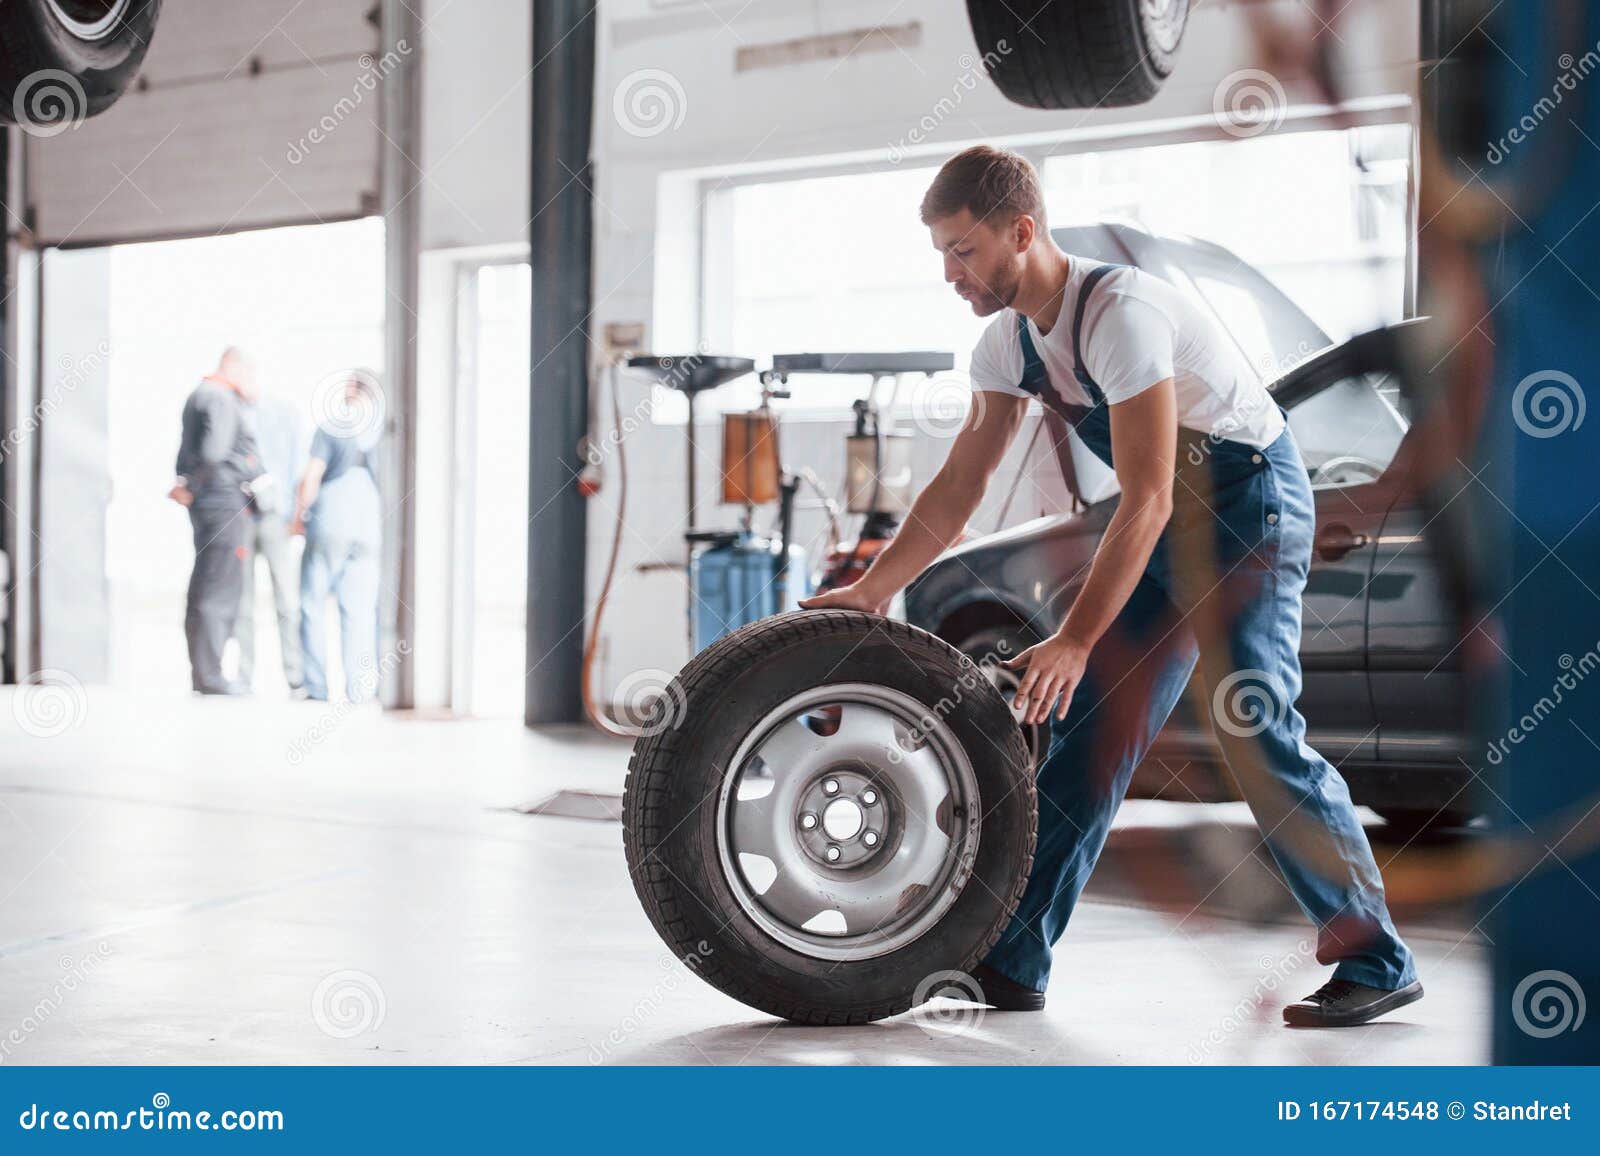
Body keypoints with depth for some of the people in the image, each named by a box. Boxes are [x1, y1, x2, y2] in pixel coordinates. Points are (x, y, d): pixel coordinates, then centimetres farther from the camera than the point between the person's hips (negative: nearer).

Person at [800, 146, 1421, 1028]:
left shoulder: (1121, 312, -27)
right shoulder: (1009, 342, 0)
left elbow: (1145, 500, -30)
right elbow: (961, 482, 9)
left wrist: (1075, 640, -32)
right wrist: (869, 591, 5)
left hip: (1250, 497, -8)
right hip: (1167, 516, 8)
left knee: (1254, 729, -17)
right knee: (1091, 726, 4)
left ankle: (1377, 963, -8)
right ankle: (1011, 962, 9)